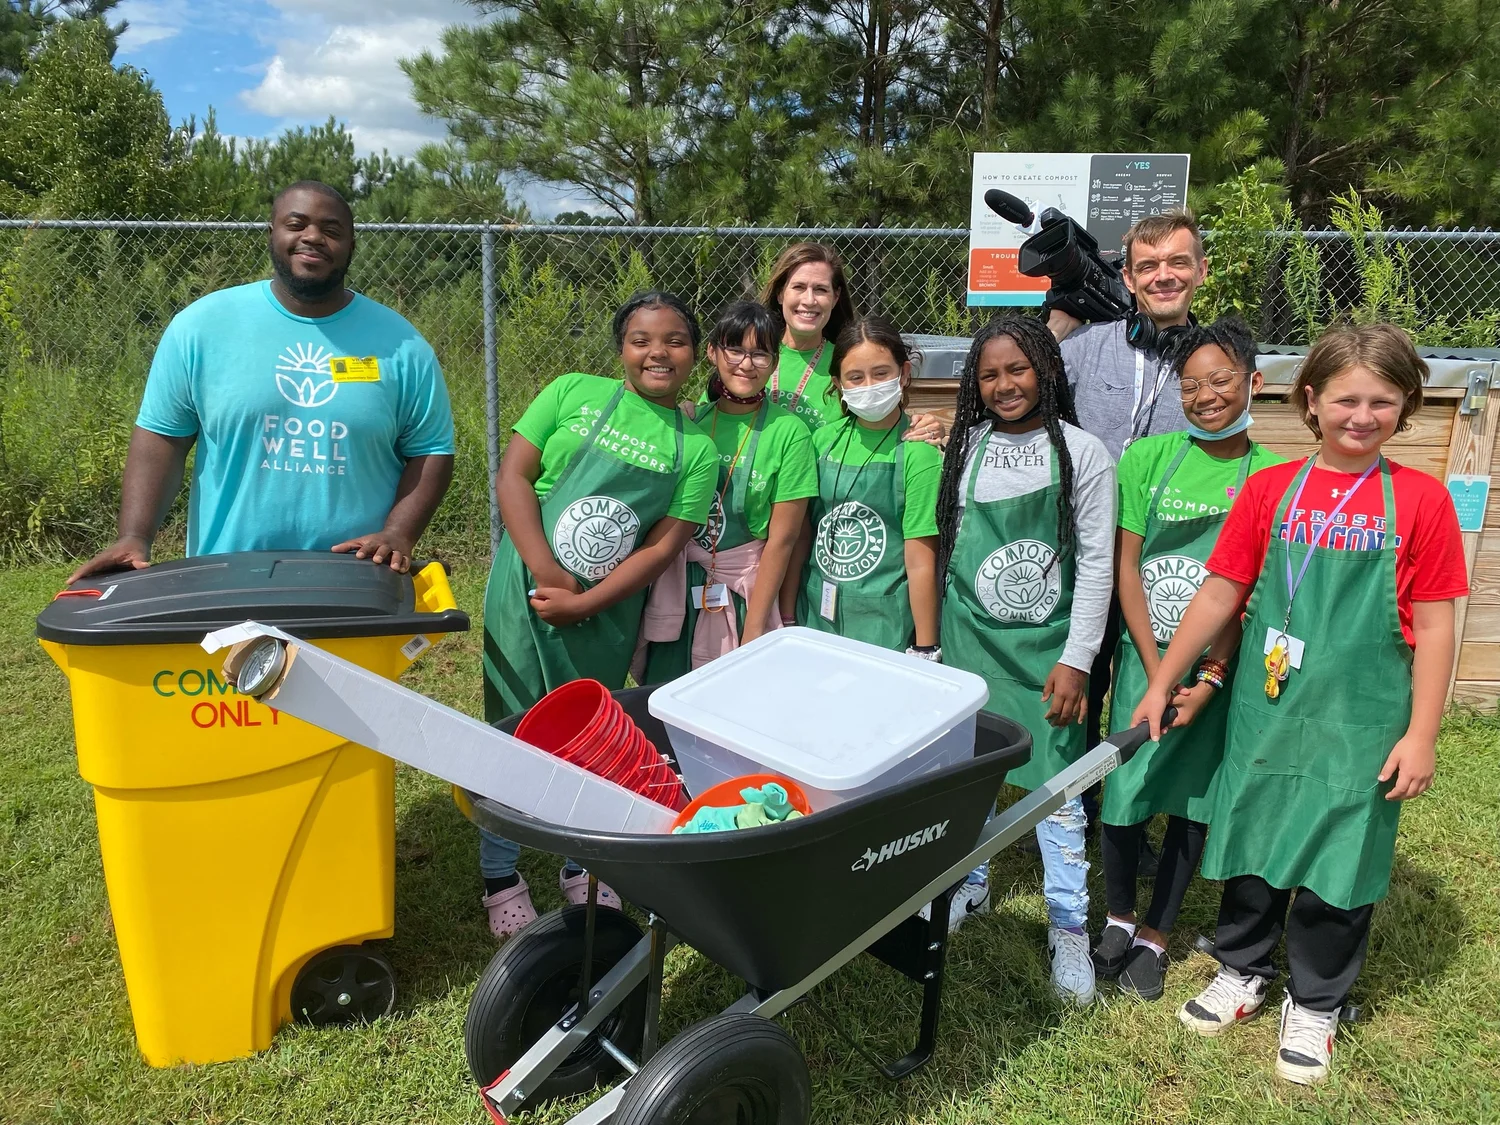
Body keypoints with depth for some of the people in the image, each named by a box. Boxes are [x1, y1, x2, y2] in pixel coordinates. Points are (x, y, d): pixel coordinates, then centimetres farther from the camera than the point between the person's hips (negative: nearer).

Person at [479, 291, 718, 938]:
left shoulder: (697, 448, 1)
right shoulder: (574, 393, -2)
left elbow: (663, 547, -4)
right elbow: (512, 476, -5)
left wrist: (582, 603, -12)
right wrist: (549, 573, -15)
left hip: (606, 615, 1)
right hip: (526, 592, -1)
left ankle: (582, 867, 35)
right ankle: (500, 876, 25)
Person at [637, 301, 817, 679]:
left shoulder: (789, 432, -11)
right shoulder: (691, 415, 0)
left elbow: (782, 539, -11)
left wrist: (754, 630, -11)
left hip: (743, 591, -3)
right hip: (675, 585, 3)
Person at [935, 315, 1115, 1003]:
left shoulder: (1082, 453, -4)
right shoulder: (965, 446, 4)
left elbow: (1097, 562, -5)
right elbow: (945, 544, 9)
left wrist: (1076, 659, -9)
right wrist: (934, 637, 10)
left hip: (1048, 647, -3)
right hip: (970, 638, 3)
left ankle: (1069, 929, 14)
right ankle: (968, 884, 35)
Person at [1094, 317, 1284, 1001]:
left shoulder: (1273, 476, -3)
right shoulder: (1149, 458, -2)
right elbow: (1126, 568, -3)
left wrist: (1211, 678, -12)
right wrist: (1156, 670, -9)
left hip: (1220, 667, 0)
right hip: (1145, 658, 0)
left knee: (1193, 801, 10)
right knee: (1122, 792, 3)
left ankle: (1154, 936, 27)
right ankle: (1119, 918, 28)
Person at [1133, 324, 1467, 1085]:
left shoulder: (1419, 500, -4)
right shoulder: (1269, 490, -1)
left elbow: (1432, 628, -3)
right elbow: (1219, 595, 2)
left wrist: (1420, 736, -6)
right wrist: (1162, 683, 2)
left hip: (1359, 722, -1)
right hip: (1265, 709, 2)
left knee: (1338, 863, 8)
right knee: (1252, 846, 14)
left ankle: (1315, 1005, 30)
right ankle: (1241, 972, 36)